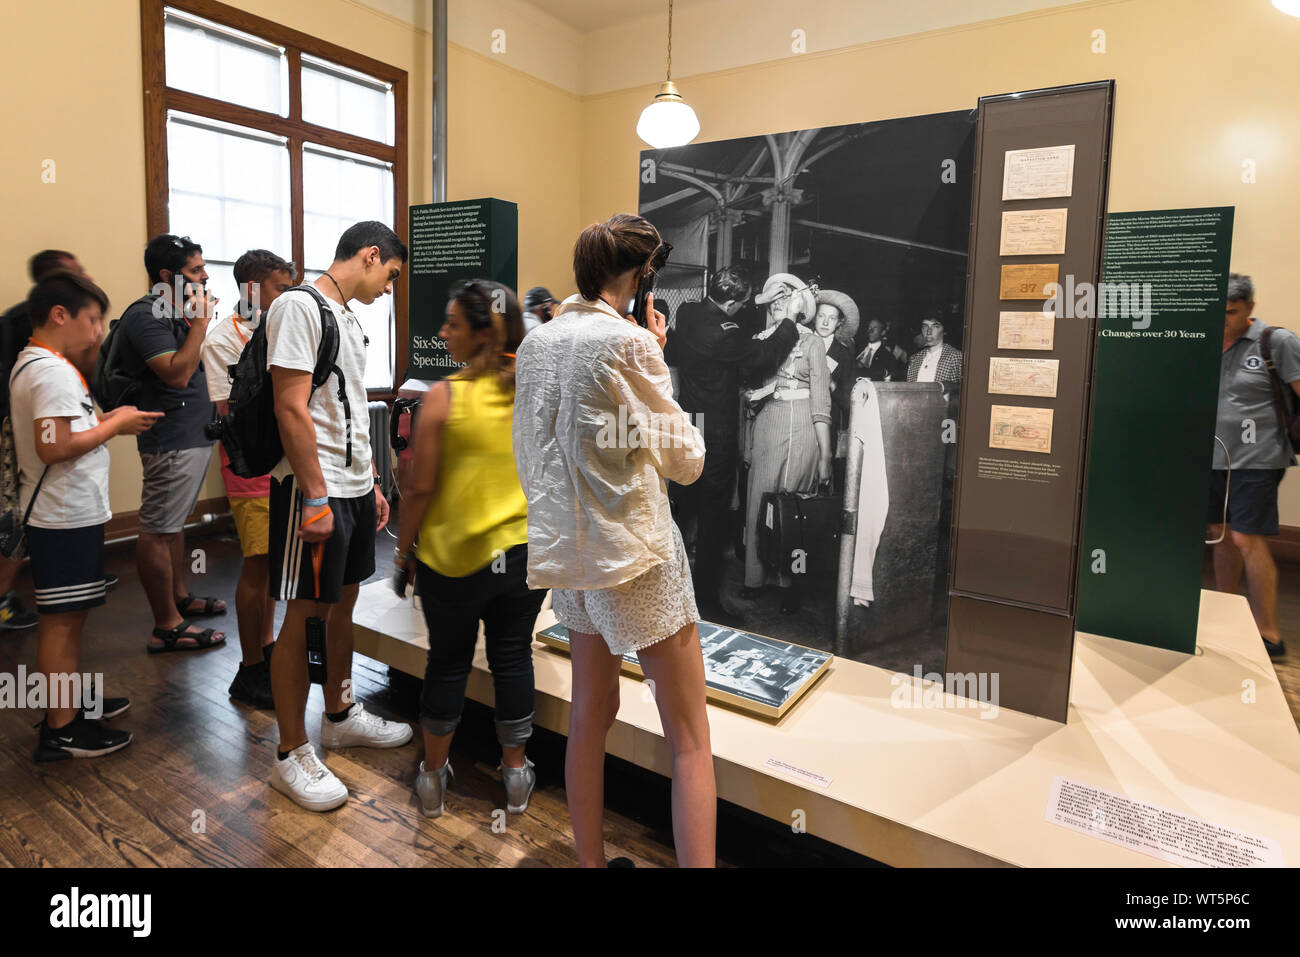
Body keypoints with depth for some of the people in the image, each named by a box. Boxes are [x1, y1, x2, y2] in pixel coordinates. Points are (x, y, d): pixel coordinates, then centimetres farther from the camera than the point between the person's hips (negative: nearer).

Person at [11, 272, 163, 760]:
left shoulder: (31, 364, 14)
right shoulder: (53, 371, -19)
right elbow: (54, 447, -27)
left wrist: (104, 419, 9)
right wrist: (116, 425, -16)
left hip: (63, 514, 10)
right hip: (67, 518, -10)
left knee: (65, 616, 19)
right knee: (62, 619, -2)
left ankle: (70, 701, 33)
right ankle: (61, 729, 8)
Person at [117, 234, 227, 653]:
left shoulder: (176, 312, 16)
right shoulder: (146, 315, -15)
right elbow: (177, 374, -25)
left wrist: (198, 320, 12)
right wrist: (200, 322, -19)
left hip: (193, 435, 10)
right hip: (171, 441, -10)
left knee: (174, 523, 20)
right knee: (158, 531, -4)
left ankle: (179, 597, 32)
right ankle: (167, 627, 0)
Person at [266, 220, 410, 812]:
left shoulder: (350, 318, 16)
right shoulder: (299, 306, -12)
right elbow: (291, 408, -19)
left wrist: (372, 483, 18)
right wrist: (317, 496, -21)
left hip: (355, 487, 9)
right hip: (314, 491, -9)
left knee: (343, 603, 17)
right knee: (305, 615, -1)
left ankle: (340, 716, 34)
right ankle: (291, 754, 12)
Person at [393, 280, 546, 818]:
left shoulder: (443, 397, -15)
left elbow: (420, 487, -12)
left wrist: (404, 548, 3)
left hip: (454, 558, -3)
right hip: (526, 553, 3)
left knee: (448, 662, 15)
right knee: (513, 659, 16)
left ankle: (433, 775, 33)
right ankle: (516, 772, 30)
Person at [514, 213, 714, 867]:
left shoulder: (533, 343, 8)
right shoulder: (630, 342, -14)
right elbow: (686, 460, -6)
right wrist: (660, 359, 0)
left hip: (565, 552, 8)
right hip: (636, 555, -7)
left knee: (590, 716, 18)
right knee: (690, 739, 2)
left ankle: (590, 862, 30)